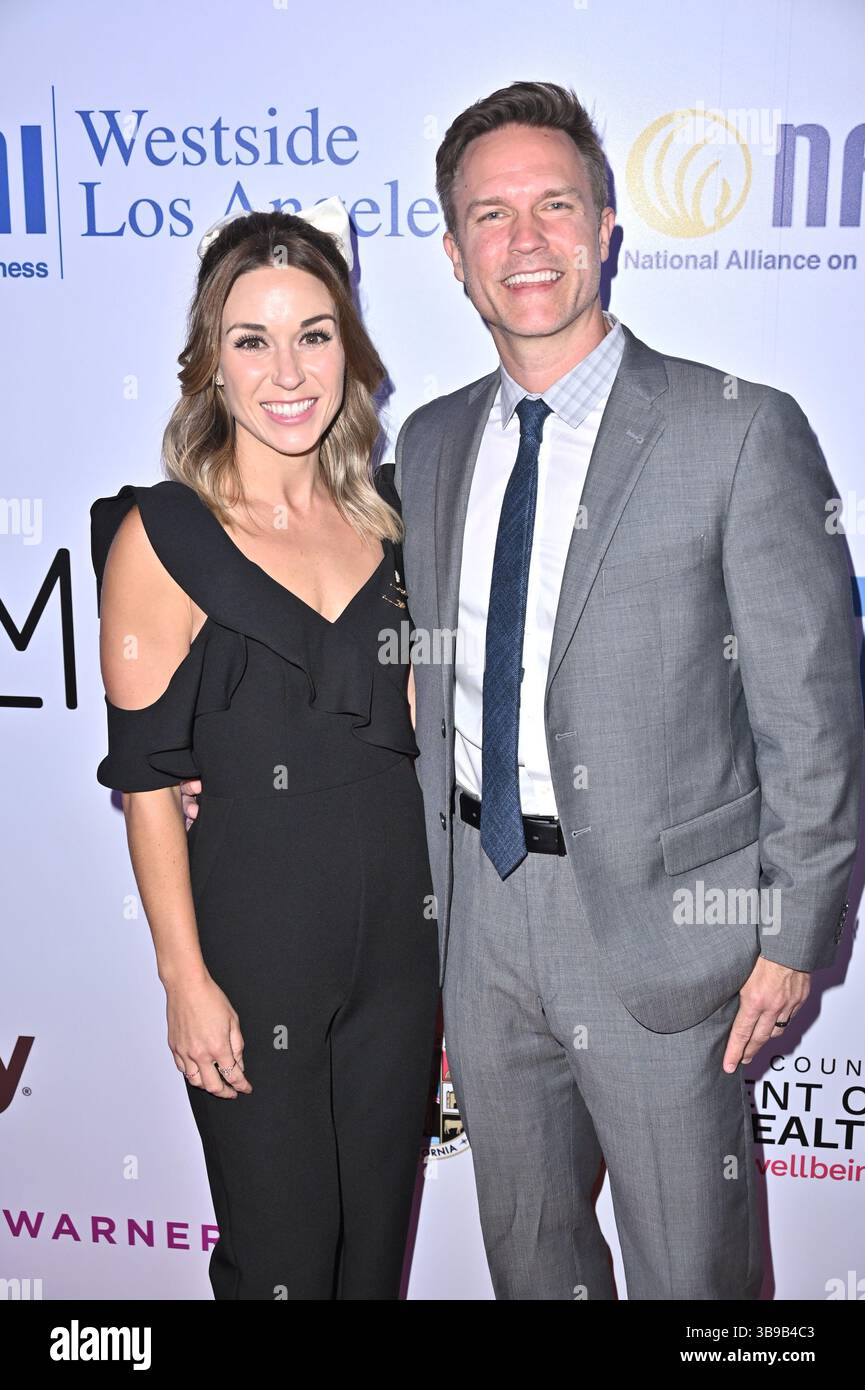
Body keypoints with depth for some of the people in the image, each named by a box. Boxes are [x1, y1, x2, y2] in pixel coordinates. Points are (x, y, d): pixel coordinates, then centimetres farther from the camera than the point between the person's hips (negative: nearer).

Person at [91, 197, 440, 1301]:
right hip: (255, 942, -4)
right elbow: (147, 778, -11)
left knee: (380, 1226, 20)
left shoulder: (382, 513, 4)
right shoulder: (160, 537, -11)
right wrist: (187, 981, -12)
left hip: (399, 929, 5)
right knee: (281, 1250, 11)